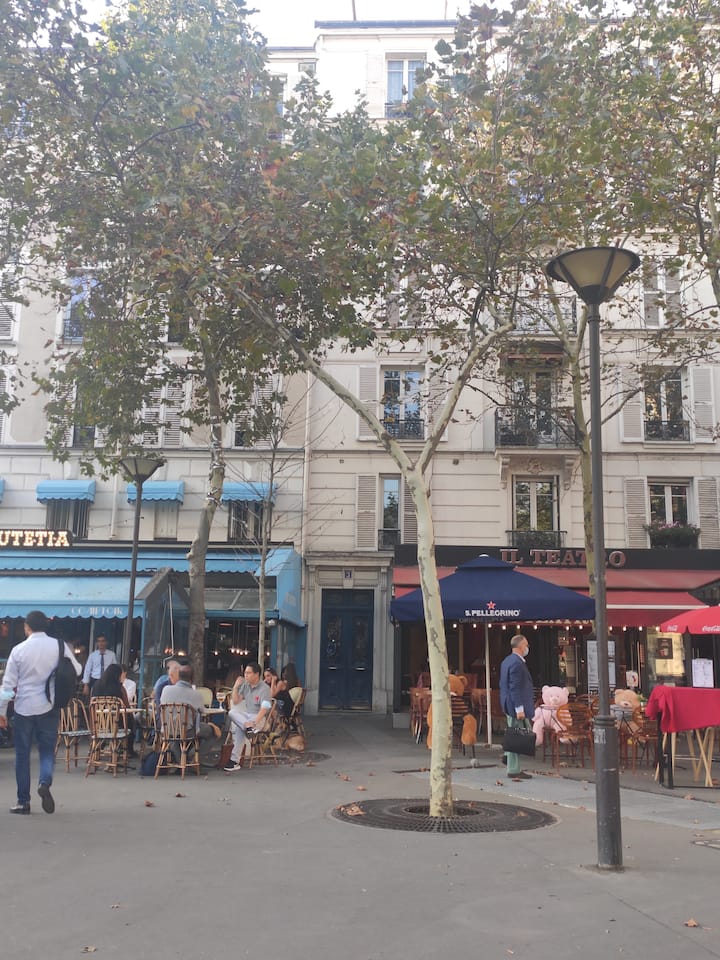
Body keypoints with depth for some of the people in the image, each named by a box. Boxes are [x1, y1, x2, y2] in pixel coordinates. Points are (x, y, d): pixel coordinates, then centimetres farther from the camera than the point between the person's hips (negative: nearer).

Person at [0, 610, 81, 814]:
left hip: (24, 707, 0)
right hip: (49, 707, 0)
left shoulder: (18, 650, -5)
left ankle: (23, 801, 11)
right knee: (47, 750, 11)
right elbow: (77, 671, 5)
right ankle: (45, 781, -17)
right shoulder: (59, 646, -5)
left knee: (22, 754, 9)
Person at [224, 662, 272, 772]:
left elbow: (264, 709, -21)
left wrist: (254, 723, -34)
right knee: (232, 712, -26)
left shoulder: (264, 688, -12)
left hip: (259, 718, -6)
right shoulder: (245, 685, 10)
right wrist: (236, 687, -1)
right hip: (245, 715, 6)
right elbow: (235, 701, 13)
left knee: (239, 728, -32)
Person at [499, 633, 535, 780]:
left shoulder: (507, 661, 14)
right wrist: (519, 709, -22)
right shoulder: (517, 663, -19)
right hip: (516, 704, -10)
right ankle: (514, 770, 2)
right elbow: (515, 688, -23)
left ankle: (509, 755, 18)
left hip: (509, 705, 10)